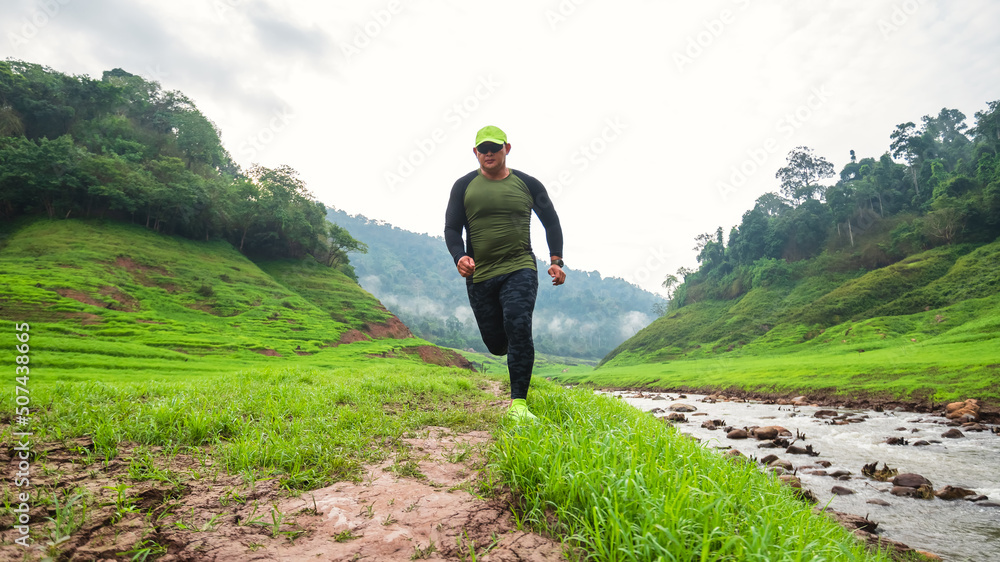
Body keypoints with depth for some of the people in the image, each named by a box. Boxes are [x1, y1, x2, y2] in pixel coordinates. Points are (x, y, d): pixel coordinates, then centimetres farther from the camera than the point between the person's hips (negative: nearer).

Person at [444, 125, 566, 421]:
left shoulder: (528, 184, 6)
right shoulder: (464, 186, 5)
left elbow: (551, 222, 15)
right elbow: (452, 228, 4)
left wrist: (556, 260, 4)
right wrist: (459, 257, -17)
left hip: (520, 270, -1)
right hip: (479, 275, 2)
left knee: (518, 329, -19)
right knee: (496, 343, 7)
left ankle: (518, 403, -10)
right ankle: (517, 350, 46)